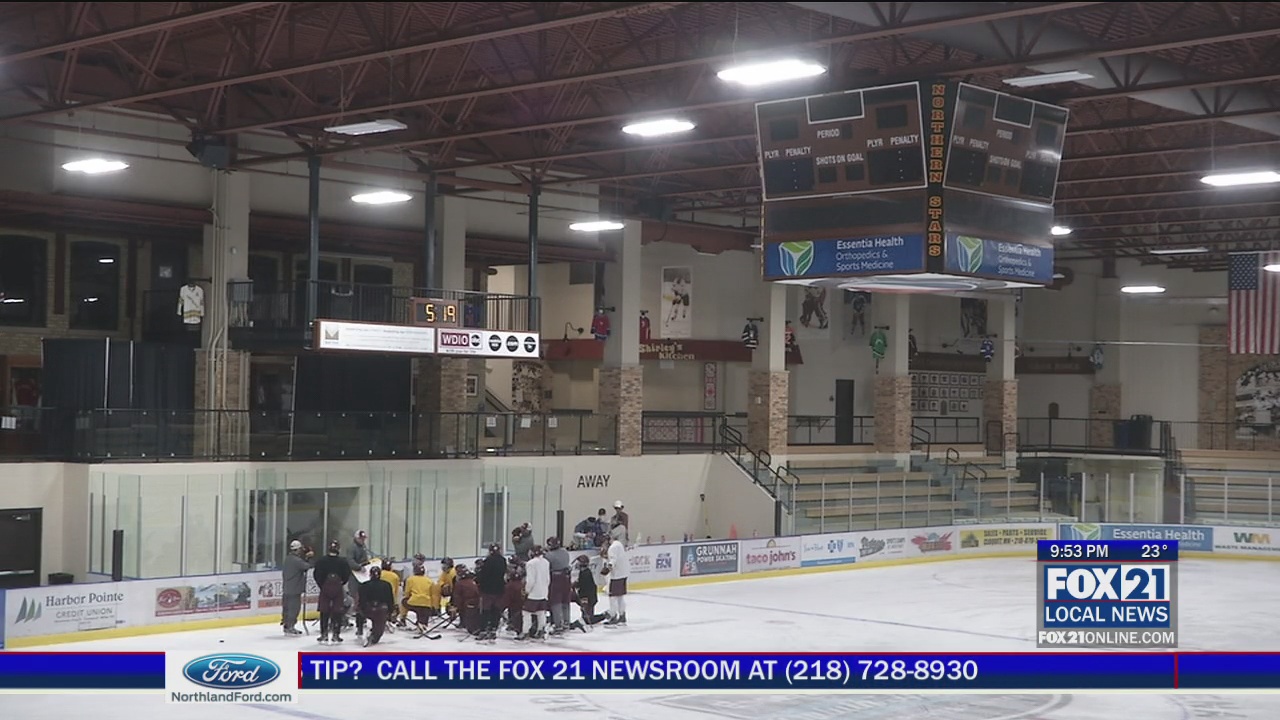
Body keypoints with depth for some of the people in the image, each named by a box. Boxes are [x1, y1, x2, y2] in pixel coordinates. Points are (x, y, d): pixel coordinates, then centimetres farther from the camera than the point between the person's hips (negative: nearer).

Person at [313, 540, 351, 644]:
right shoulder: (342, 561, -6)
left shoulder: (321, 561, -4)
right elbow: (347, 574, -4)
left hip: (325, 588, 1)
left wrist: (321, 585, 9)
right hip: (338, 589, -1)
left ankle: (324, 635, 9)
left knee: (324, 612, 9)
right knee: (338, 612, 6)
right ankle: (335, 635, 5)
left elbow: (316, 574, -4)